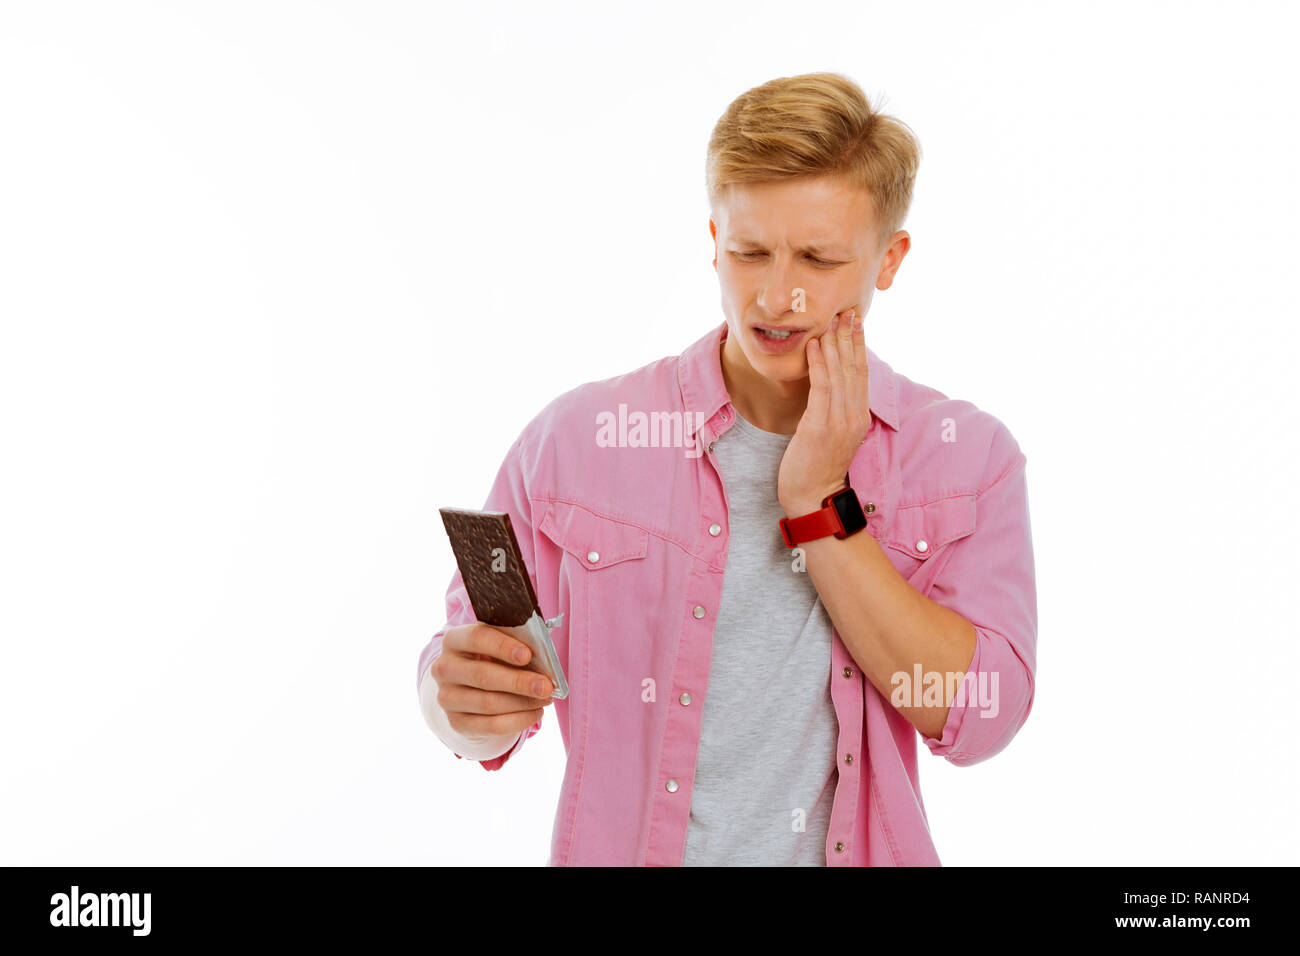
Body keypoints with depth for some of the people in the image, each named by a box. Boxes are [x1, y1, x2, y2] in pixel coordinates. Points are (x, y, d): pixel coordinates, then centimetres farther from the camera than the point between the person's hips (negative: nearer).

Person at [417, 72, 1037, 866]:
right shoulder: (574, 438, -2)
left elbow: (975, 718, -10)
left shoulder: (971, 457, 0)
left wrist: (820, 506, -12)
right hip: (618, 848, 1)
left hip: (856, 853, 0)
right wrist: (463, 699, -19)